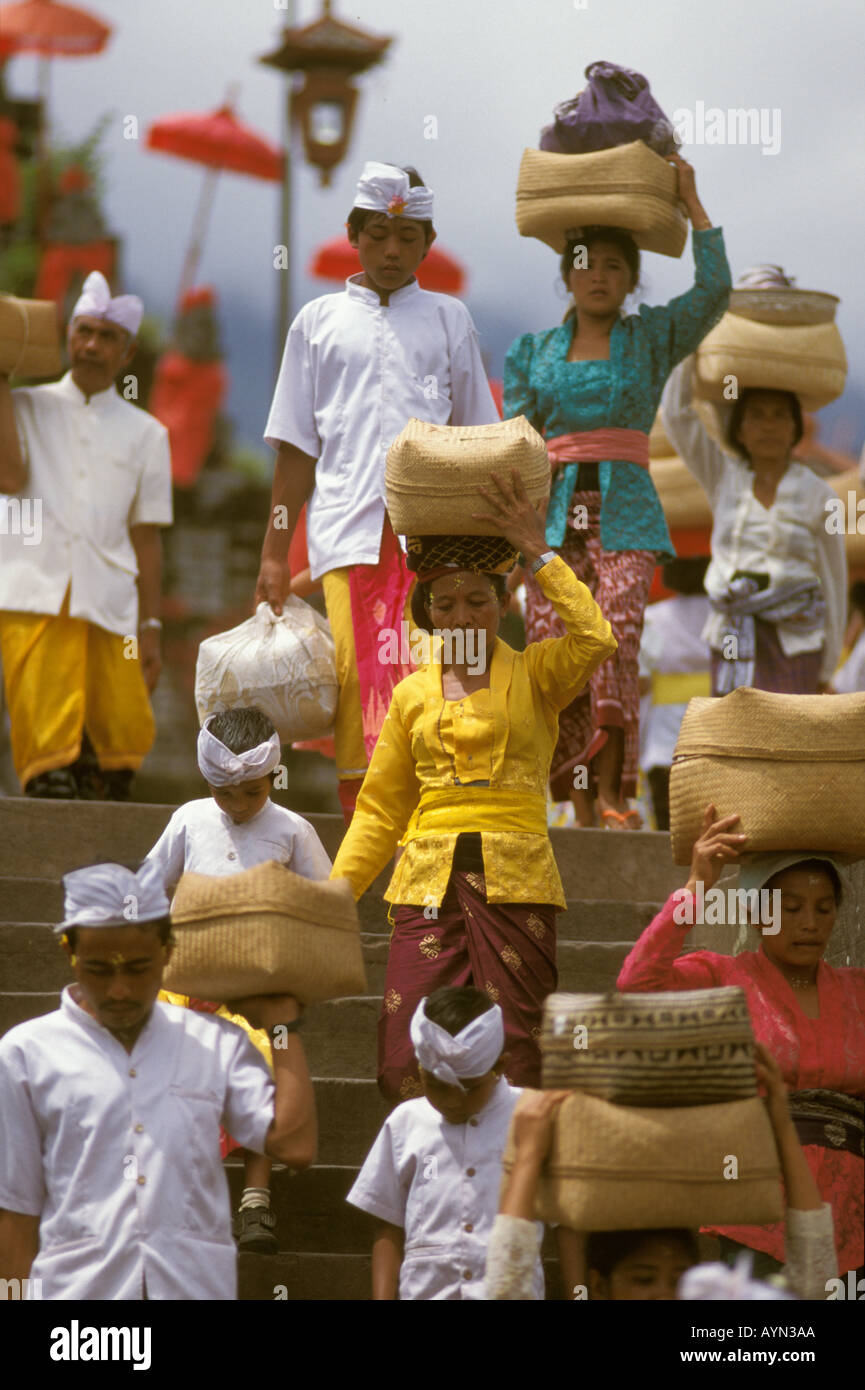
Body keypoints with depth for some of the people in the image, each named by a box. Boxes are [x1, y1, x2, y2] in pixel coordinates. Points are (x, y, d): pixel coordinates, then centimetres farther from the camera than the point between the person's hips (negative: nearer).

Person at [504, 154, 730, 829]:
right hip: (554, 511, 2)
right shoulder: (535, 351, 15)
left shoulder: (653, 337, 11)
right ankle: (579, 804, -3)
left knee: (616, 641, -20)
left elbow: (715, 290, -5)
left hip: (624, 510, -2)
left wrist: (691, 199, -1)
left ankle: (613, 793, -15)